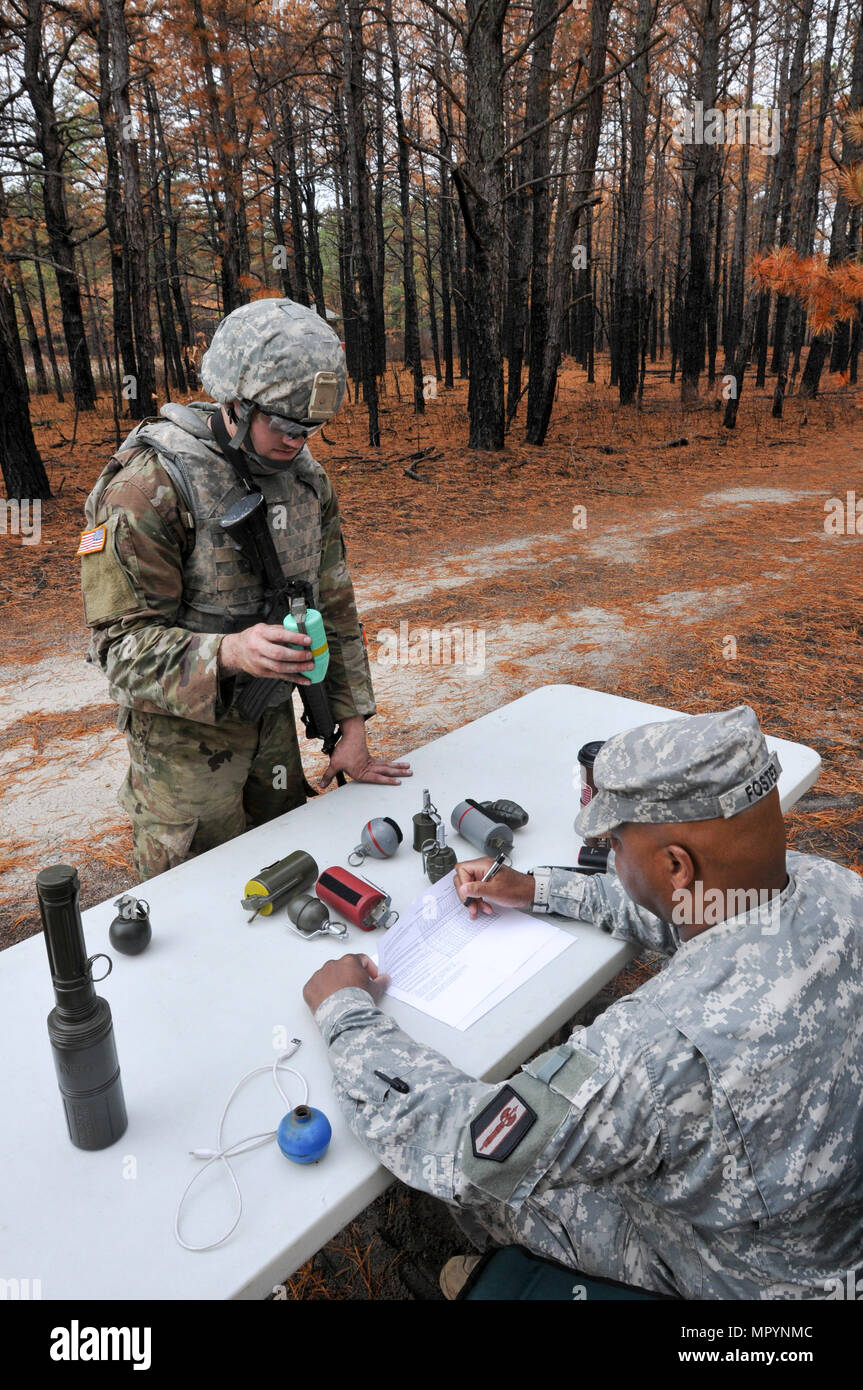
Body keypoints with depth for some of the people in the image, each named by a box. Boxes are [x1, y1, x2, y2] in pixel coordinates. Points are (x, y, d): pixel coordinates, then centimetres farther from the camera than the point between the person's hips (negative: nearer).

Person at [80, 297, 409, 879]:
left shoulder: (306, 476, 0)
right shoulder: (150, 485, -21)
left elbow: (334, 605, 6)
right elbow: (123, 643, -22)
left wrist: (352, 727, 5)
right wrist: (229, 652, -41)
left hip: (274, 719, 6)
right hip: (185, 732, -5)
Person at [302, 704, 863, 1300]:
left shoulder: (671, 1047, -44)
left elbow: (448, 1150, -33)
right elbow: (685, 911, 2)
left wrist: (346, 1009, -18)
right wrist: (538, 889, 4)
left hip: (728, 1268, -6)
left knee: (476, 1172, 8)